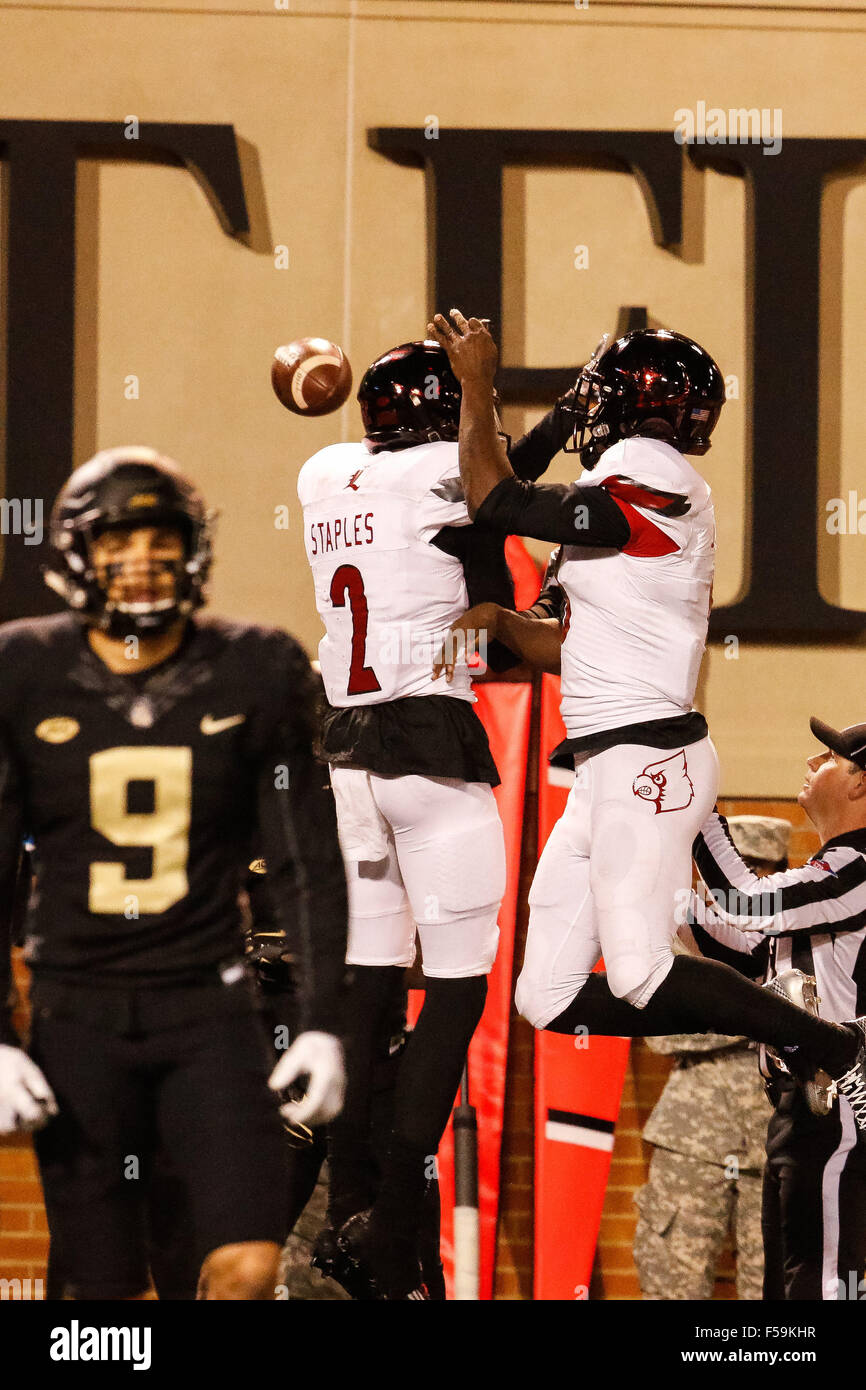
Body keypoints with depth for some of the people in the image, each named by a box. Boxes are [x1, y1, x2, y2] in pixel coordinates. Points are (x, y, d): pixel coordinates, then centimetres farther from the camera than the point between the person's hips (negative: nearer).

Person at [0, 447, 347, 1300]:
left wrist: (322, 1023, -2)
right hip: (78, 1014, 0)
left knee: (249, 1269, -14)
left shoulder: (256, 675, -1)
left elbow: (307, 862, 5)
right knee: (104, 1290, 2)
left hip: (208, 1011, 0)